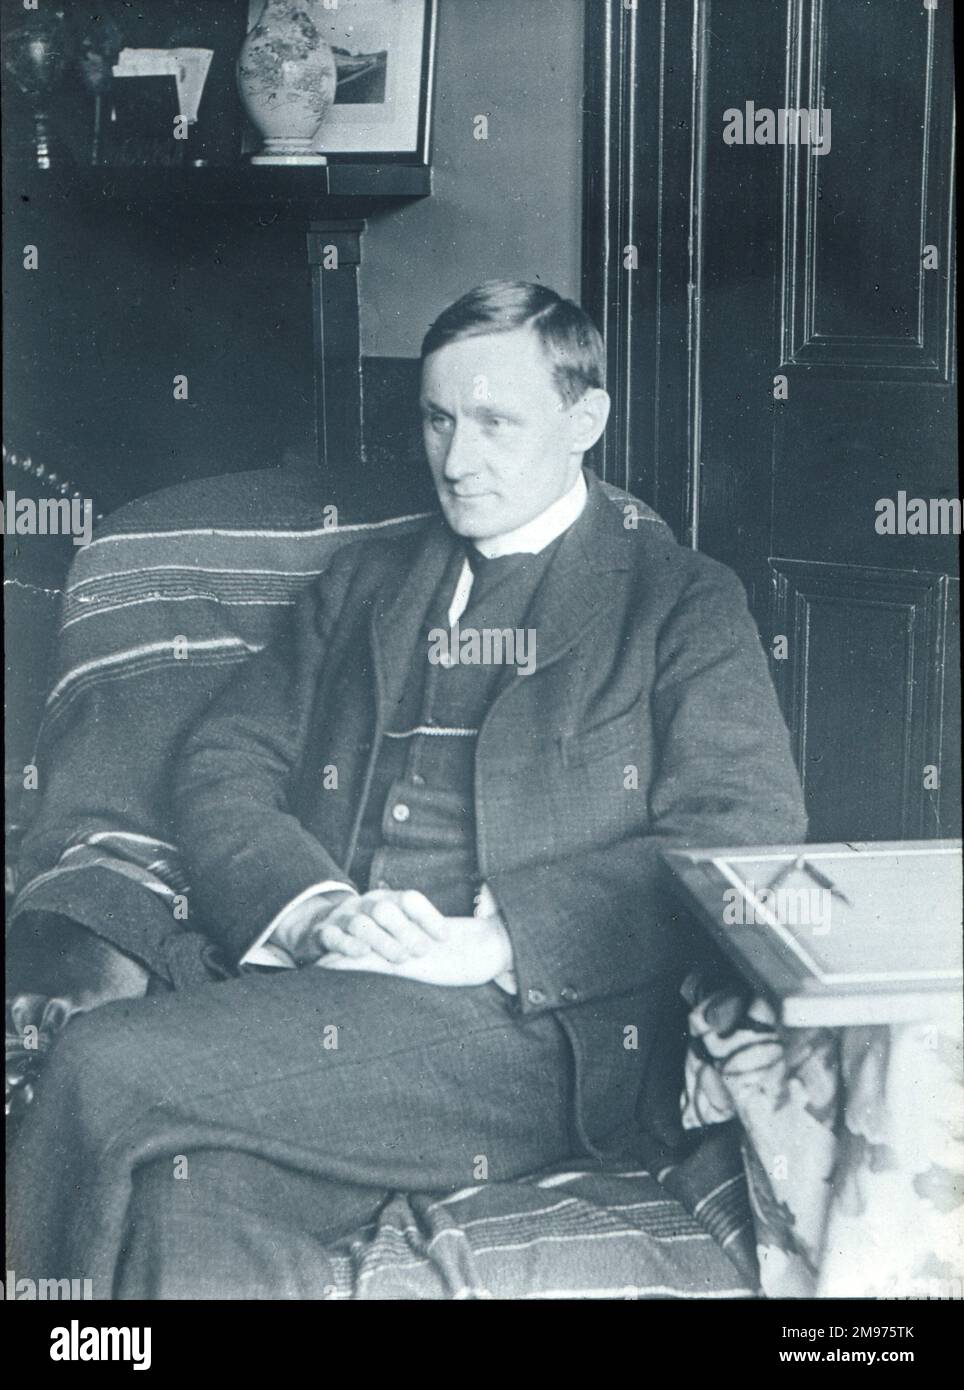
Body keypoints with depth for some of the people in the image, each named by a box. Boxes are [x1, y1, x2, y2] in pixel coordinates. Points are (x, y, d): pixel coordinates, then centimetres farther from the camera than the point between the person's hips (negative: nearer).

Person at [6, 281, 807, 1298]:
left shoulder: (681, 598, 10)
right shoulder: (363, 582, 24)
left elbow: (747, 836, -3)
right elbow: (221, 768, 15)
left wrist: (497, 942, -14)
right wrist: (312, 910, -7)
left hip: (544, 1030, -3)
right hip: (319, 987, 4)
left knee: (107, 1066, -24)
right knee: (190, 1216, -32)